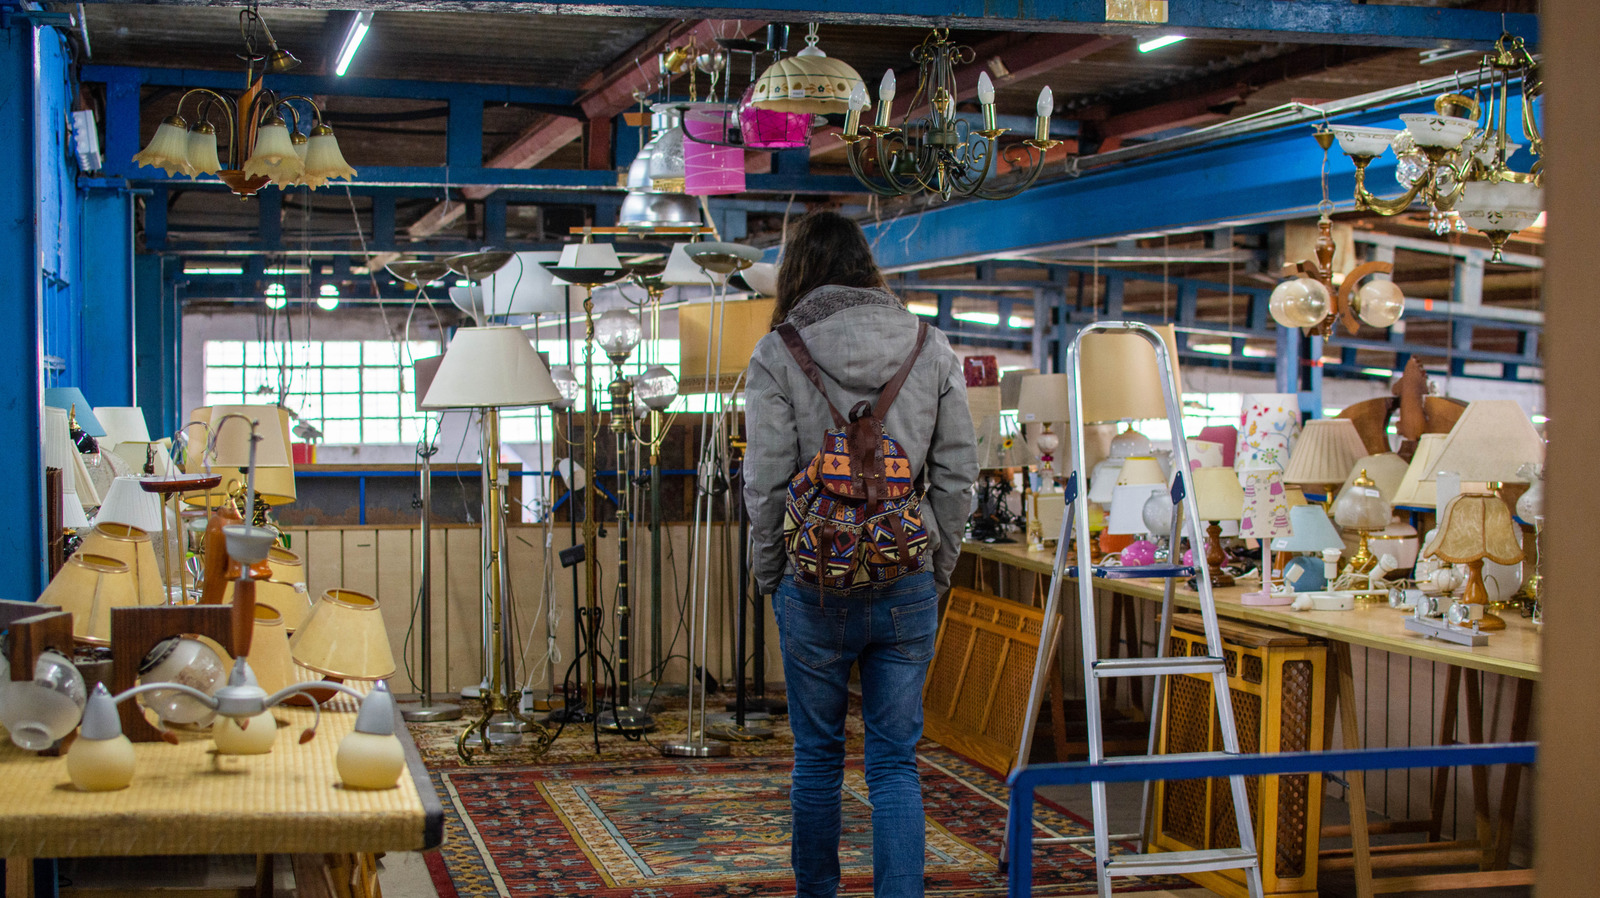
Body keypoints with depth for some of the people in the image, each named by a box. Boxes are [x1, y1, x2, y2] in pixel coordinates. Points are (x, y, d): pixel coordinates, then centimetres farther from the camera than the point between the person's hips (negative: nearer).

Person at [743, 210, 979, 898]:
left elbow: (767, 485, -8)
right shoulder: (932, 348, 3)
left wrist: (769, 576, 6)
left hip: (815, 590, -2)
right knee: (896, 762, 8)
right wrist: (938, 570, 13)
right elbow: (957, 473, 4)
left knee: (817, 756, 14)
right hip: (909, 588, 2)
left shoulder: (778, 356, -6)